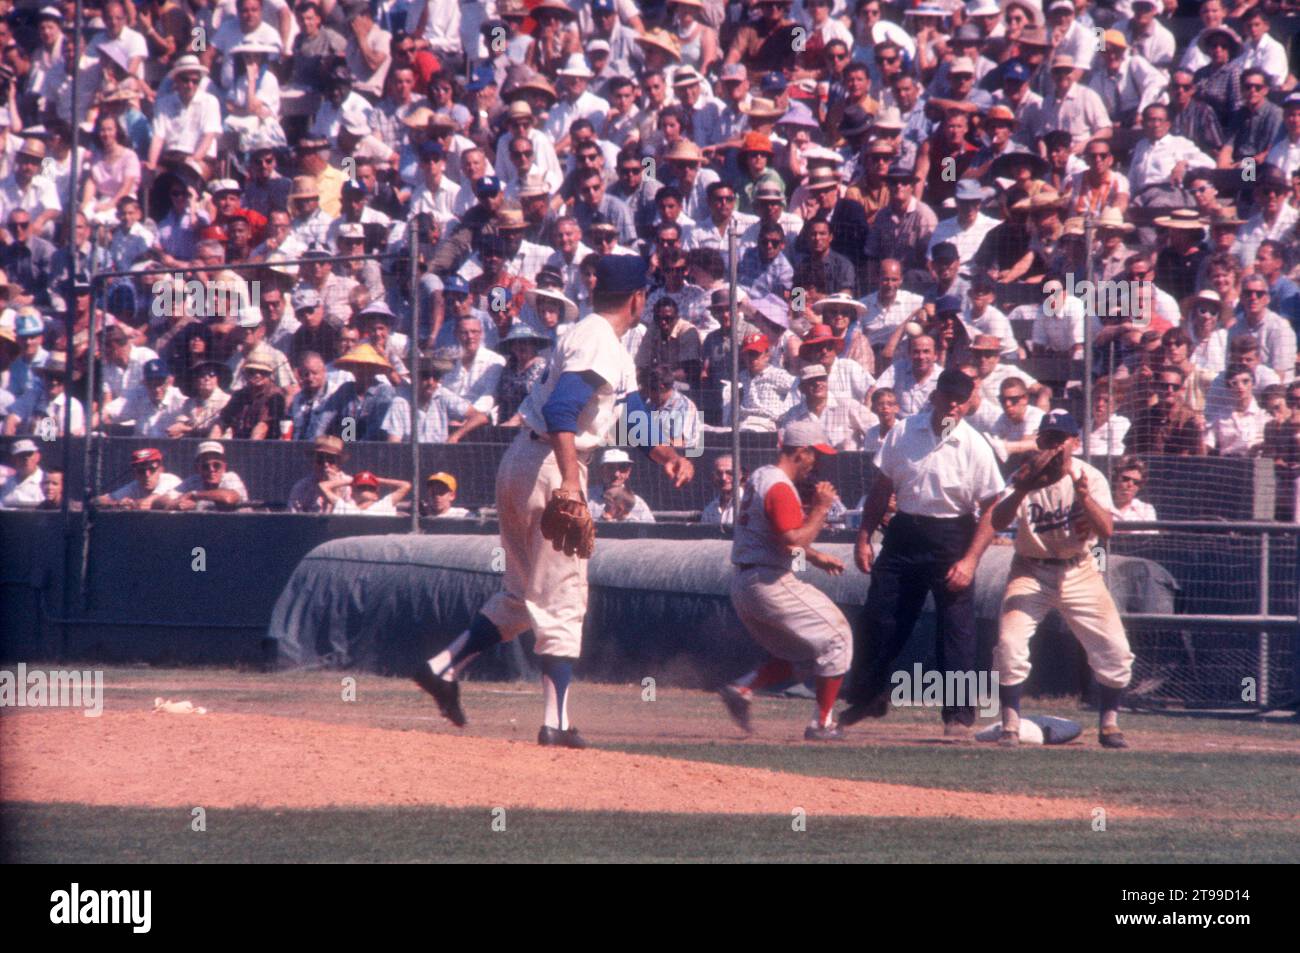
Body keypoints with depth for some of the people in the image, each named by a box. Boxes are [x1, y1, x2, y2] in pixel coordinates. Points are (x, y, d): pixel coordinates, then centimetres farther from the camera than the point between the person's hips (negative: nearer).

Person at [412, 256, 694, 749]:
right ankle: (556, 723, -4)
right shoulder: (596, 341, -15)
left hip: (519, 467, 10)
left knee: (523, 594, 20)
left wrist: (667, 455, -5)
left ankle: (443, 668, 16)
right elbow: (561, 410, -29)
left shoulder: (617, 355, 18)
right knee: (563, 601, -4)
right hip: (550, 467, -10)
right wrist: (570, 482, -37)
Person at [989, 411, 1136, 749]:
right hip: (1031, 573, -1)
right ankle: (1010, 725, -4)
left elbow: (1106, 530, -19)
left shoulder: (1090, 477, -8)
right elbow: (996, 523, -21)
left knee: (1115, 650, -8)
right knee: (1010, 644, -18)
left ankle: (1109, 724, 11)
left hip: (1079, 572, 1)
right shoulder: (1026, 476, -8)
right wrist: (1021, 492, -38)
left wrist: (1083, 495, -35)